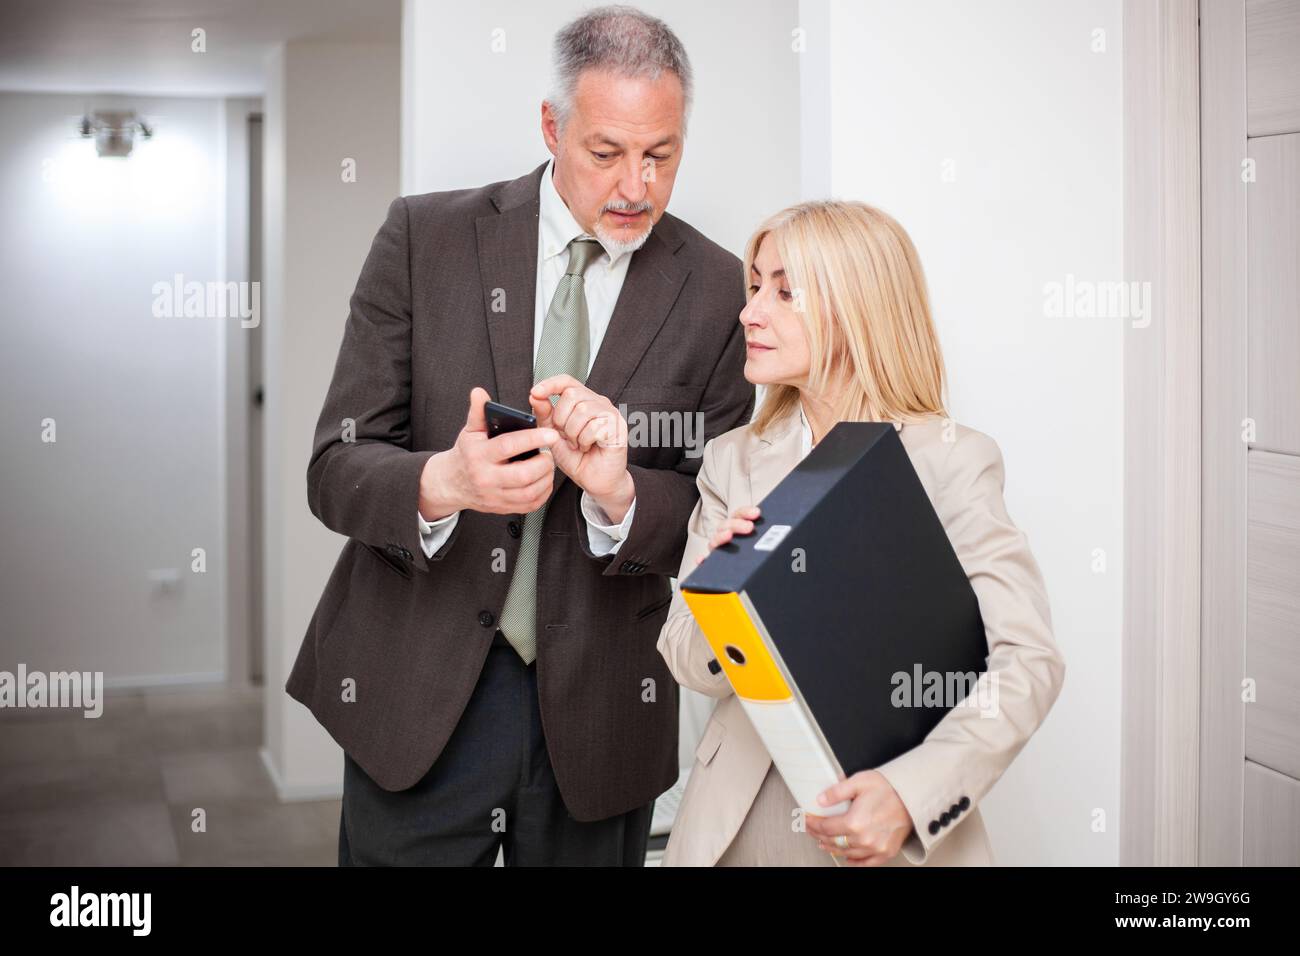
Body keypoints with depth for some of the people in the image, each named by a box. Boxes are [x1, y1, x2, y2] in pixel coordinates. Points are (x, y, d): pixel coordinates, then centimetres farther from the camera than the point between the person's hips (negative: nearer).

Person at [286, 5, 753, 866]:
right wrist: (443, 484, -27)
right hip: (417, 697, 0)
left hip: (595, 713, 1)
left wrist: (618, 491, -22)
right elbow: (336, 467, -5)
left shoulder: (718, 292, -2)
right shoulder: (425, 237, -3)